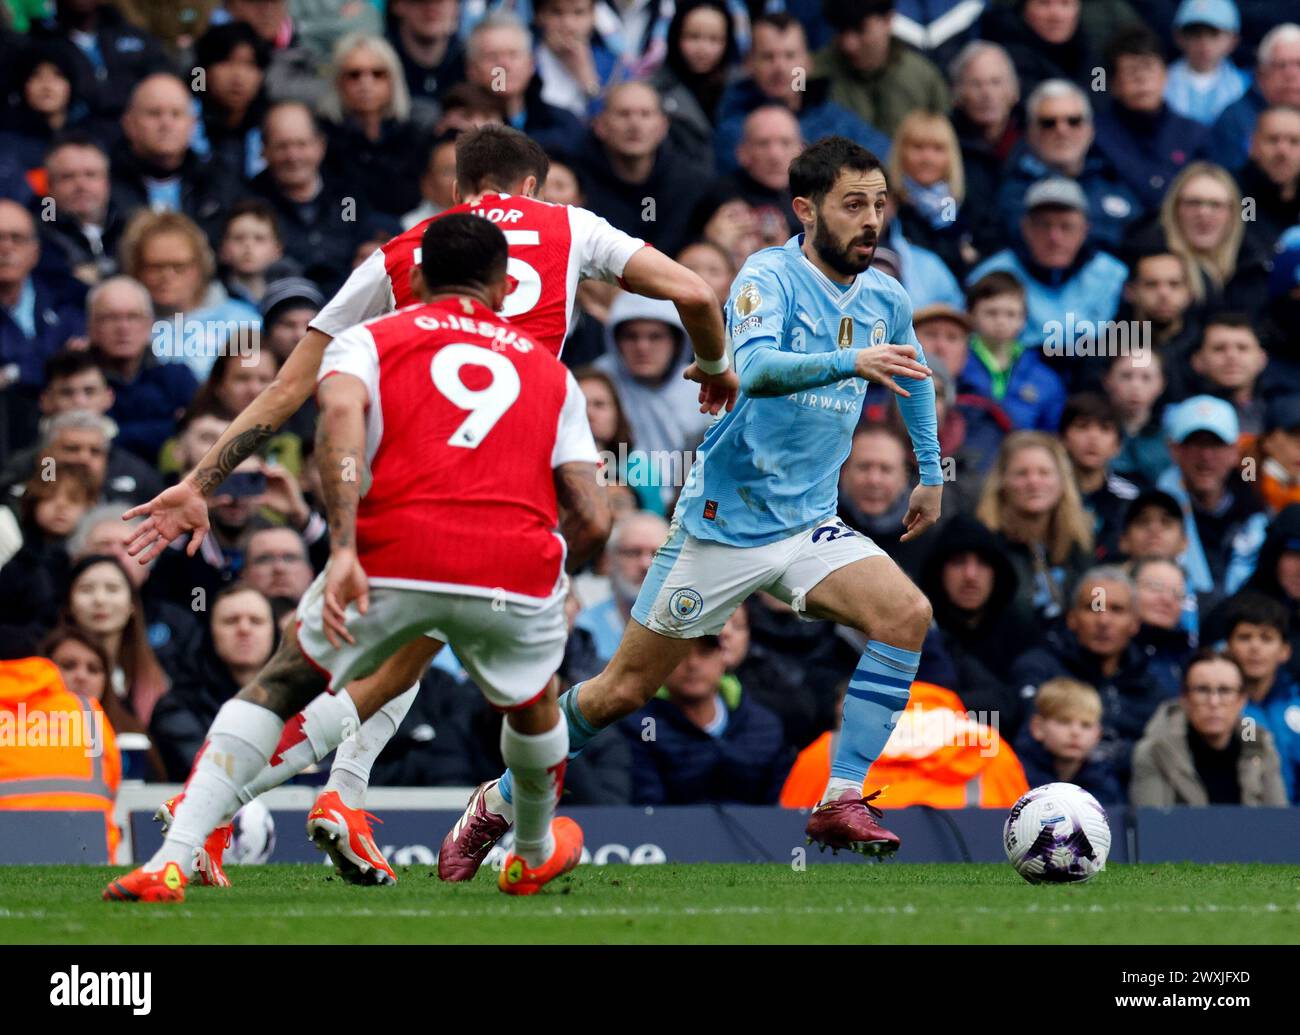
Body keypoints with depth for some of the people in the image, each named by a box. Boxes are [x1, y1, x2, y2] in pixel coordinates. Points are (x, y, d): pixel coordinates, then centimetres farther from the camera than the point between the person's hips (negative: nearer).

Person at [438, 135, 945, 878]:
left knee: (907, 615, -22)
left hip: (809, 526, 5)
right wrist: (851, 362, -49)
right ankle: (498, 804, 24)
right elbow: (755, 368, -36)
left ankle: (842, 802, -16)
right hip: (725, 519, -5)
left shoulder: (885, 299, 5)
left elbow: (913, 378, 29)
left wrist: (932, 473, 28)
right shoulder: (770, 279, -15)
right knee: (626, 689, 3)